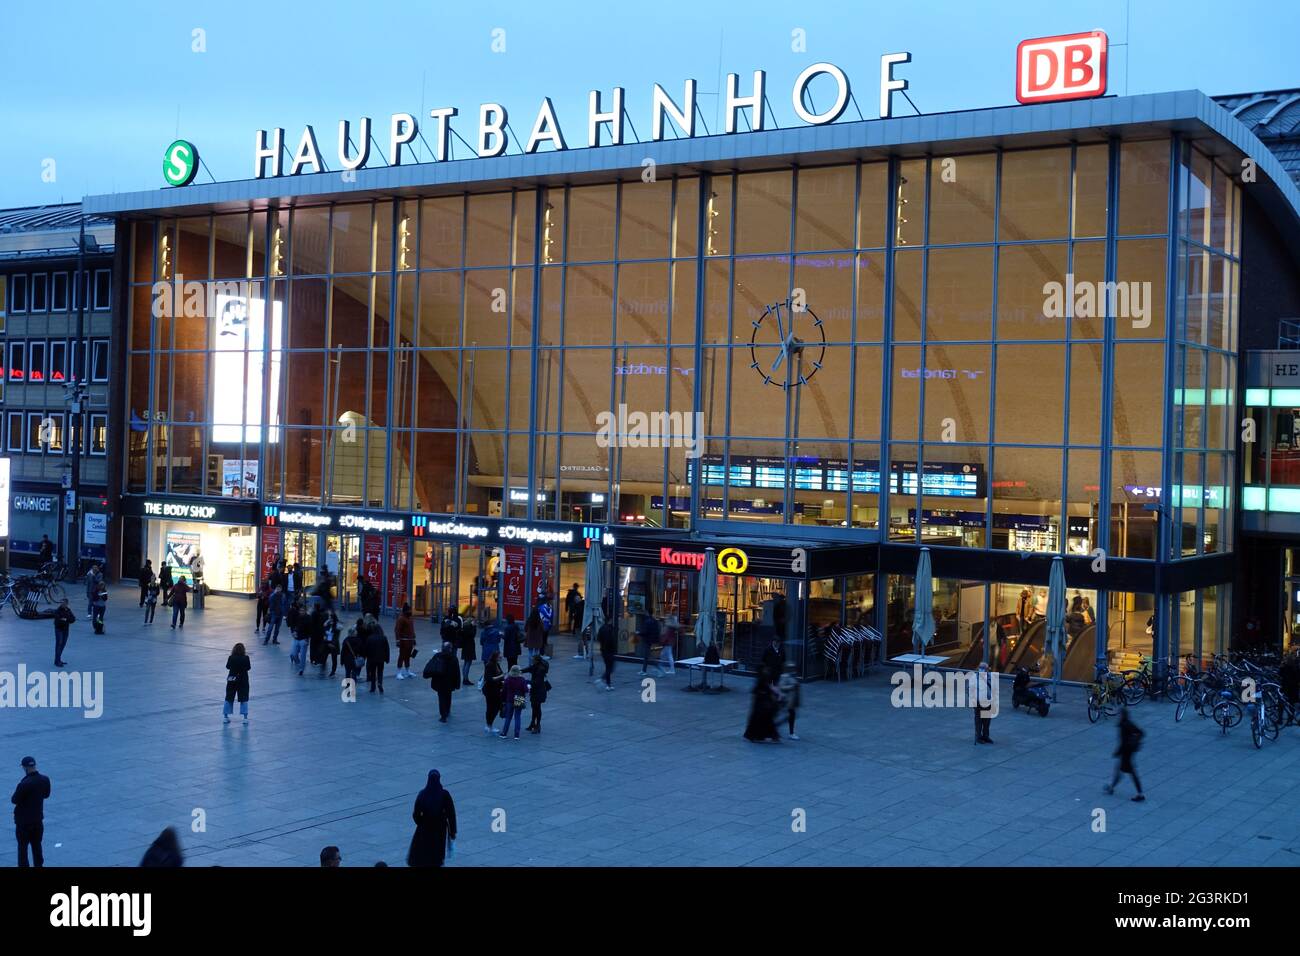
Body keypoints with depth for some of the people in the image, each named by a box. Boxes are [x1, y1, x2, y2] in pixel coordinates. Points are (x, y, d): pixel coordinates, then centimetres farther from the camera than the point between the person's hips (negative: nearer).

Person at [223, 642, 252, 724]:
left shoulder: (231, 658, -12)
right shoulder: (245, 658, -14)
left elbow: (227, 667, 1)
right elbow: (248, 667, -4)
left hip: (231, 680, 1)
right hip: (243, 680, -1)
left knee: (229, 698, 13)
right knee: (244, 699, 8)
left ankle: (225, 716, 14)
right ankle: (245, 717, 4)